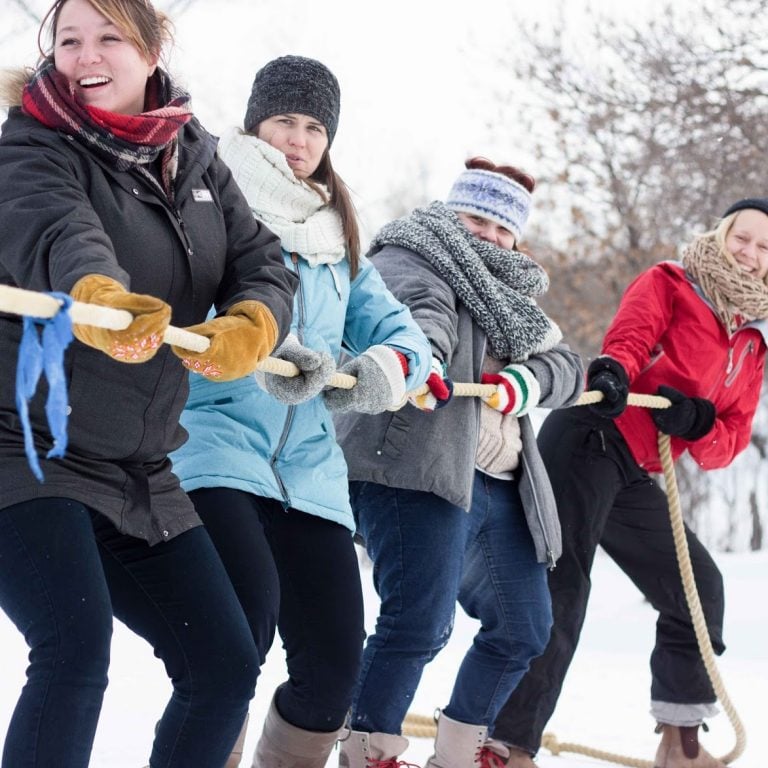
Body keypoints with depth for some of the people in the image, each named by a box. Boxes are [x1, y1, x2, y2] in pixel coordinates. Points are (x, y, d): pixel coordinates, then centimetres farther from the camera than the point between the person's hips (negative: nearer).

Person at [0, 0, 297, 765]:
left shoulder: (196, 160, 8)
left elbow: (262, 265, 0)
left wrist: (248, 327, -24)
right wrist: (96, 297, -56)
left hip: (139, 472, 7)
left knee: (224, 665, 9)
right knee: (75, 648, -25)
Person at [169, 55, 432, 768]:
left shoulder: (336, 237, 23)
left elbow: (398, 328, 15)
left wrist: (383, 367, -10)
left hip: (306, 465, 6)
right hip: (210, 441, -6)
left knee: (333, 664, -2)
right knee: (250, 605, -29)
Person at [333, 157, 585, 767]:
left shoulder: (508, 297, 28)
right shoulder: (412, 259, 5)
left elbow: (565, 365, 14)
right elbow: (422, 310, -19)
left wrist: (519, 384, -8)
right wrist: (424, 357, -42)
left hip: (499, 484, 9)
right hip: (419, 470, -9)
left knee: (525, 628, 14)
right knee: (421, 622, -20)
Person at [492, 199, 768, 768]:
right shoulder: (668, 284, 3)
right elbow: (630, 337, -17)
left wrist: (697, 422, -10)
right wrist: (611, 372, -39)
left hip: (634, 477, 8)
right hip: (589, 443, -8)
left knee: (698, 586, 14)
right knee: (561, 588, -18)